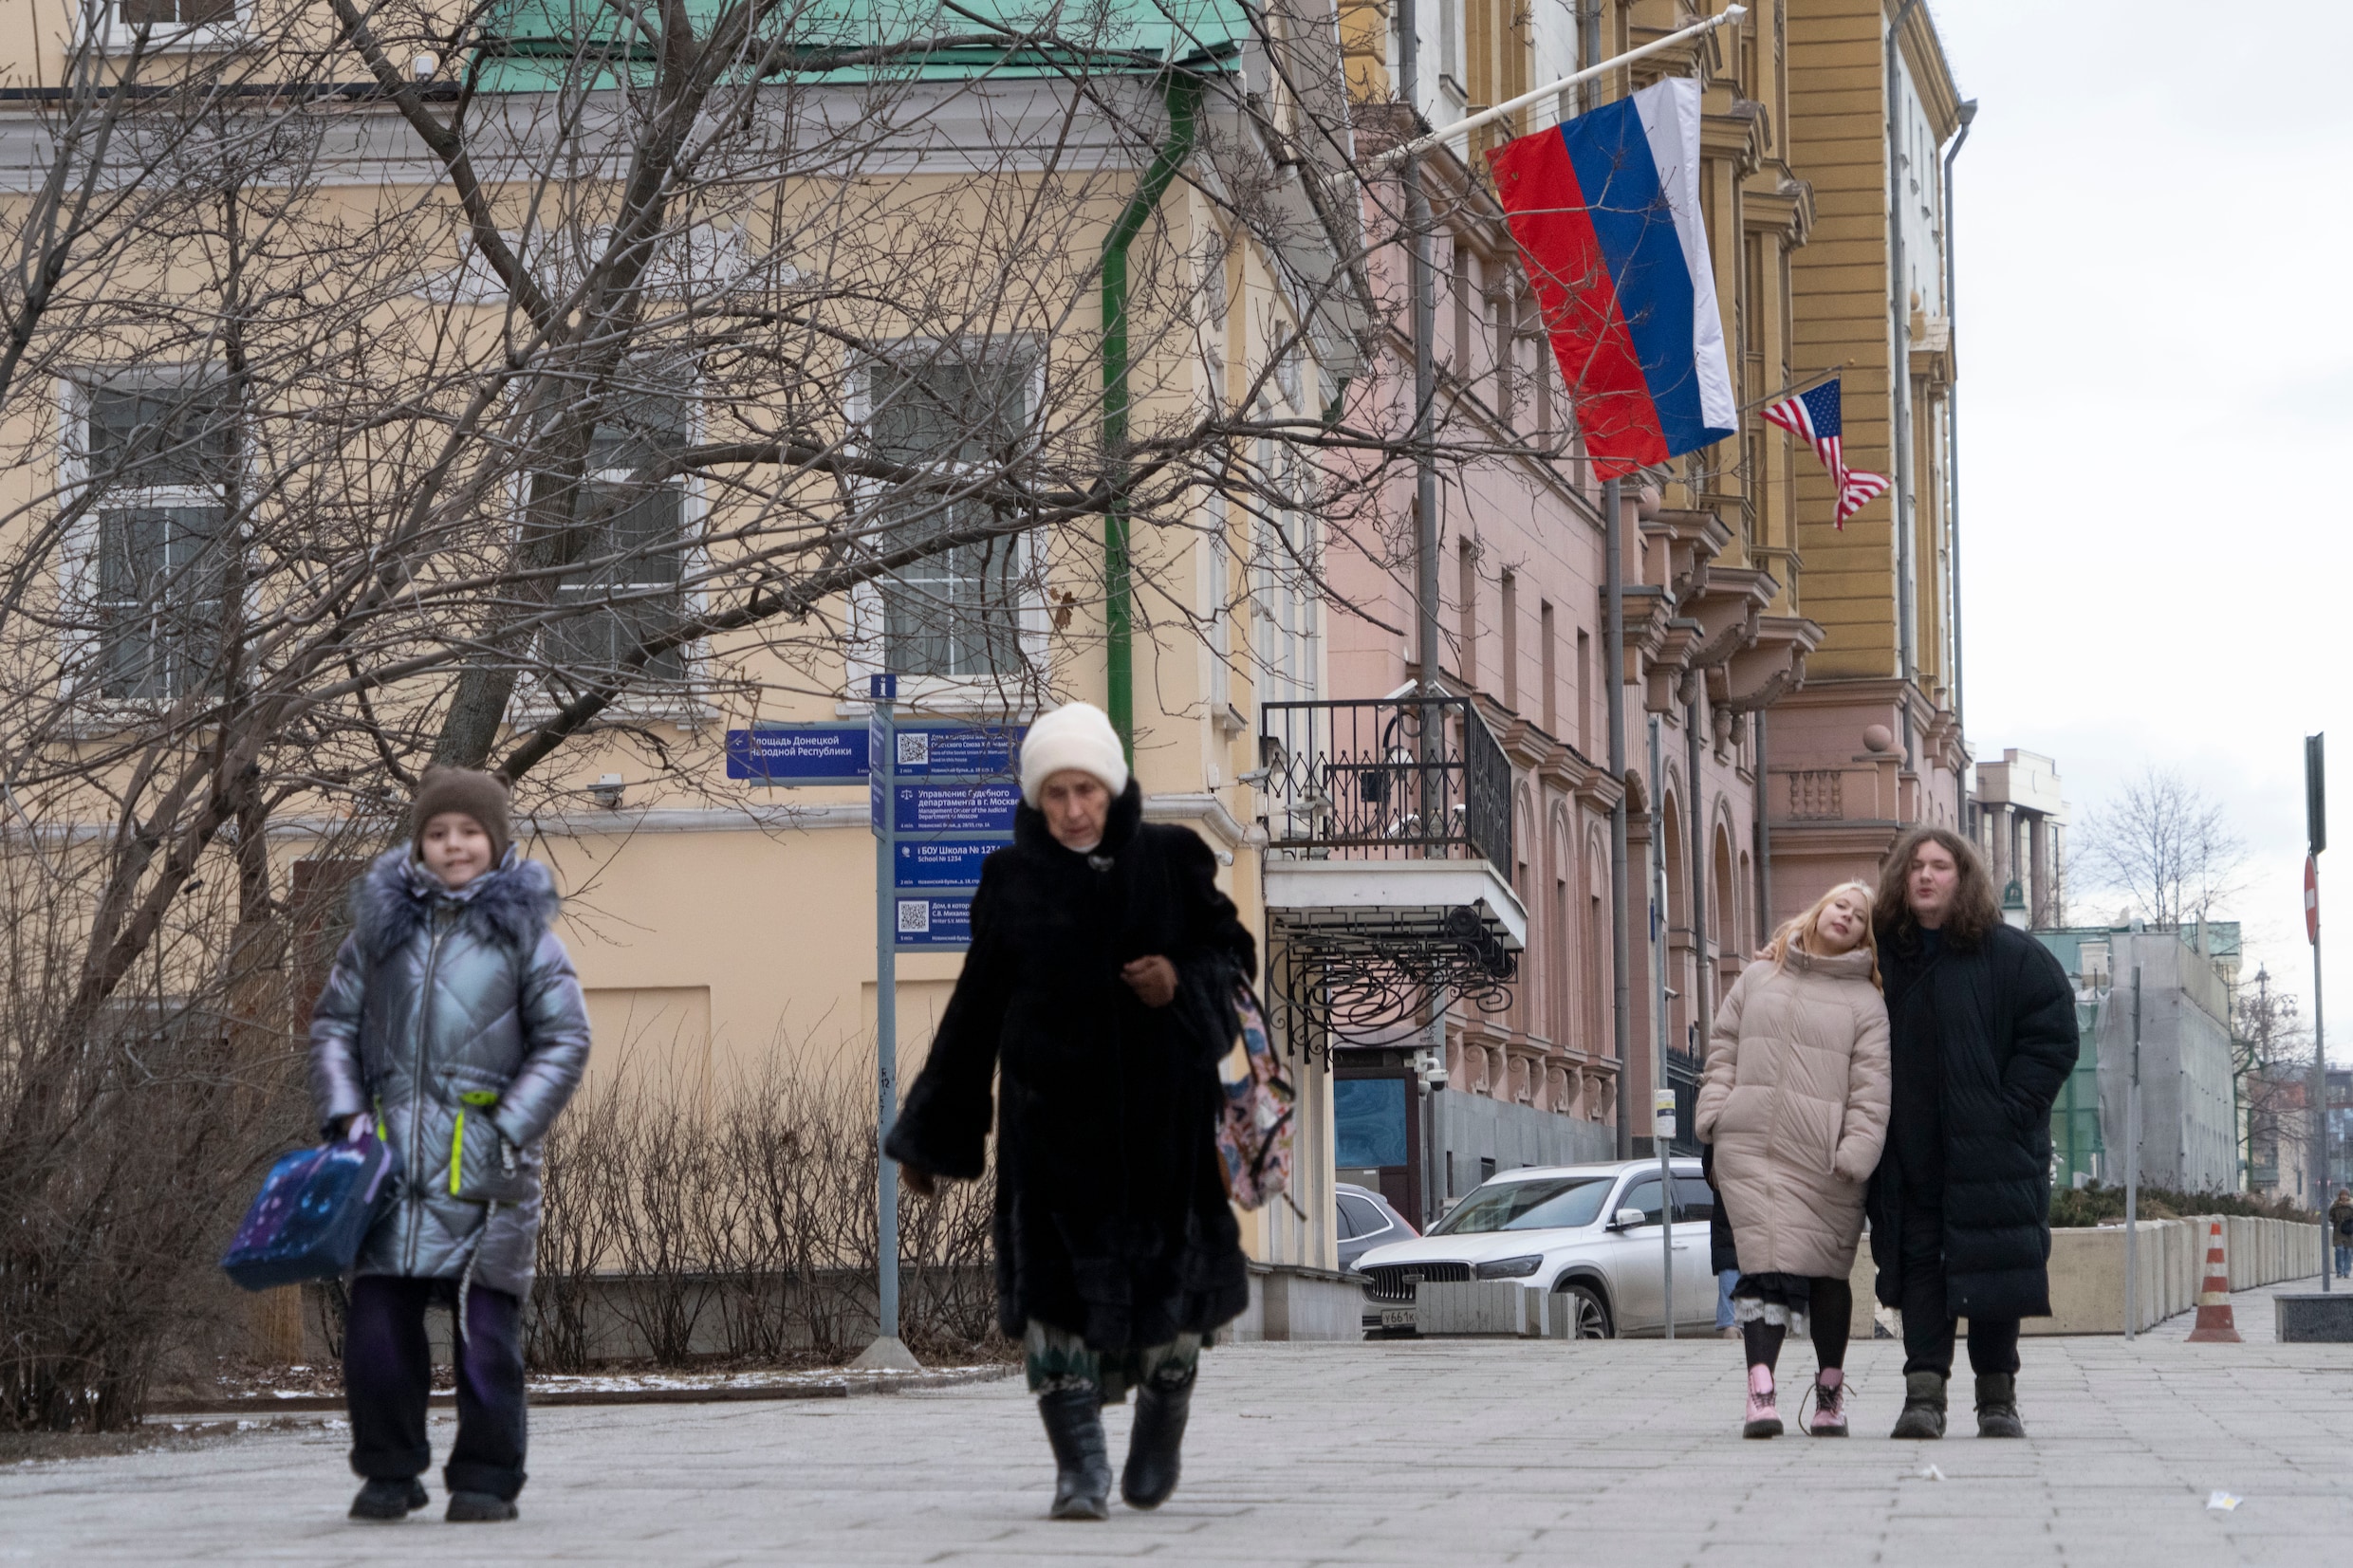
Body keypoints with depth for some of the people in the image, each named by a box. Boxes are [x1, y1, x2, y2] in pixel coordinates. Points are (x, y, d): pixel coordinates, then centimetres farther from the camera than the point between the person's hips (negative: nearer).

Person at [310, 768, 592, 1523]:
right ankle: (389, 1471, 12)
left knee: (485, 1322, -3)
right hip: (392, 1149, 2)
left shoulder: (523, 931, 5)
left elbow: (565, 1041, 4)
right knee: (377, 1319, -2)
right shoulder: (381, 923, 11)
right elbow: (333, 1021, 16)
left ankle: (486, 1479, 6)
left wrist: (513, 1128, -6)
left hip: (482, 1156, -2)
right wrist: (346, 1111, 1)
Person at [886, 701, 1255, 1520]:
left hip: (1159, 1108, 0)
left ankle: (1160, 1424, 32)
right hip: (1052, 1111, 0)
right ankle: (1080, 1466, -5)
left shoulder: (1172, 860, 0)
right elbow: (975, 1007, 6)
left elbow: (1234, 951, 9)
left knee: (1165, 1274, 5)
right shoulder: (1012, 878, 2)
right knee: (1055, 1282, -9)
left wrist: (1183, 979, -15)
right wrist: (929, 1135, 7)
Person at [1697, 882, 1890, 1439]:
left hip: (1823, 1161, -1)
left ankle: (1830, 1390, 22)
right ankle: (1761, 1392, -18)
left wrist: (1856, 1155, -12)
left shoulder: (1866, 1004, 6)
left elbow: (1871, 1089, -1)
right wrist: (1714, 1113, 4)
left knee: (1826, 1271, 7)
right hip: (1750, 1150, 1)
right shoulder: (1758, 979, 15)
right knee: (1764, 1264, -11)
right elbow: (1723, 1048, 18)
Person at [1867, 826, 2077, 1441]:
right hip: (1910, 1154, 3)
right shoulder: (1884, 958, 11)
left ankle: (1998, 1398, 9)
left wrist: (2008, 1110, -10)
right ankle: (1923, 1393, -4)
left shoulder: (2011, 957, -1)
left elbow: (2052, 1038, -3)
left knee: (1991, 1270, 0)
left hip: (1989, 1147, -3)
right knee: (1919, 1264, -2)